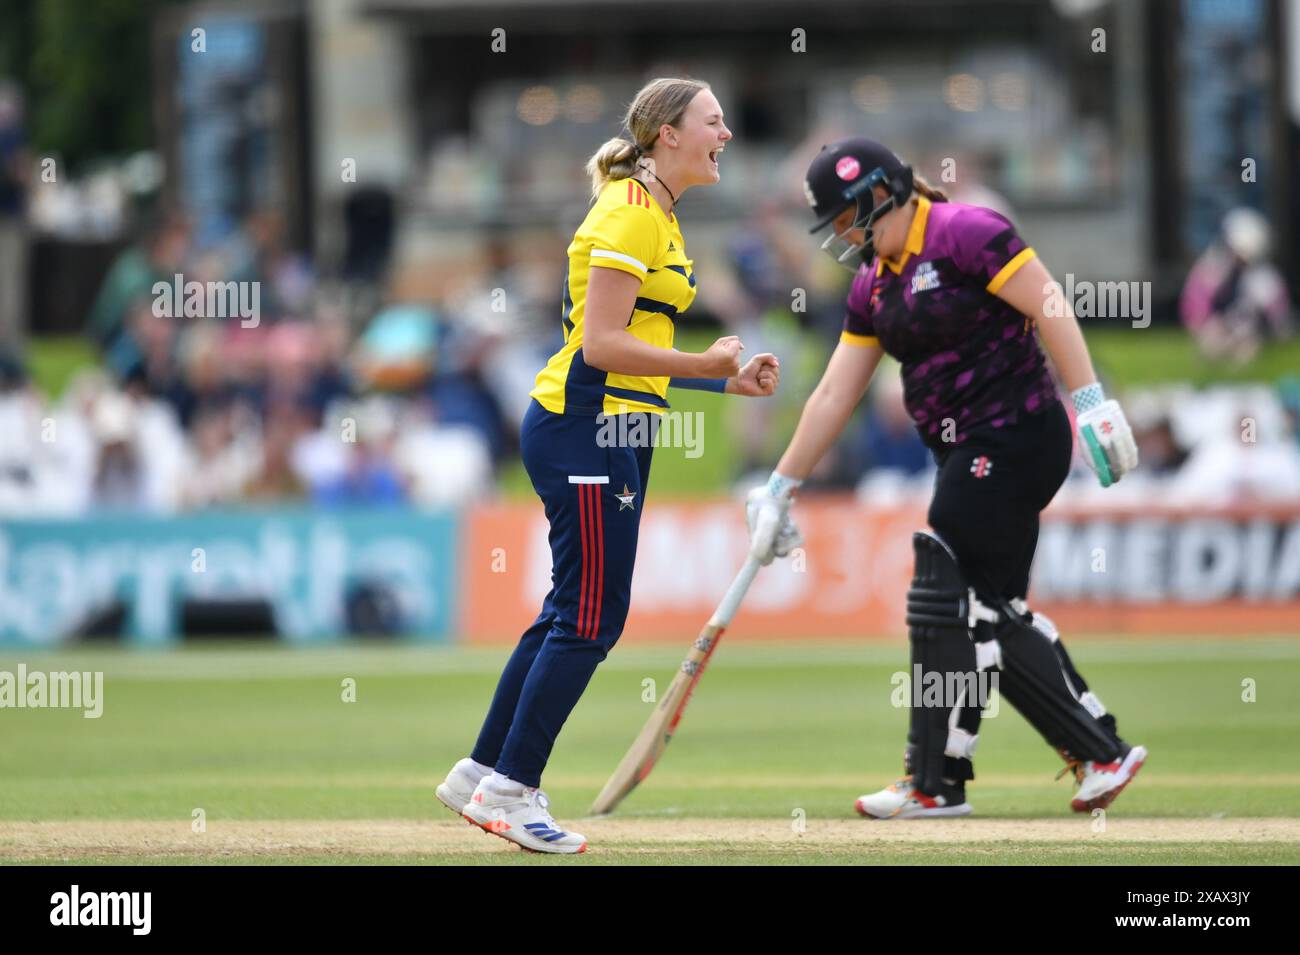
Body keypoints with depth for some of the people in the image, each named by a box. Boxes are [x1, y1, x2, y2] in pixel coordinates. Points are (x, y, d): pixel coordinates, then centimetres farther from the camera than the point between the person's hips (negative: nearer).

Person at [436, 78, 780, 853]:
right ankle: (511, 790, -2)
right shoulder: (629, 212, -14)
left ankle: (481, 777, 19)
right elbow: (601, 345, -20)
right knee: (591, 619, -8)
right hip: (585, 430, -10)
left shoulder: (660, 216, 18)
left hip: (614, 435, 10)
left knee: (572, 613, 12)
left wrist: (729, 380, 11)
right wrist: (706, 366, -22)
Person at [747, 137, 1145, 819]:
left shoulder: (965, 235, -11)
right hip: (970, 455, 9)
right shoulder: (874, 284, 15)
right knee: (994, 615, 7)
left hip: (1014, 440, -9)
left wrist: (1090, 403, -24)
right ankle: (1102, 754, 12)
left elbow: (1050, 308, -16)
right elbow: (834, 395, 18)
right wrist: (780, 487, 17)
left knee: (949, 602, -7)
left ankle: (936, 782, -1)